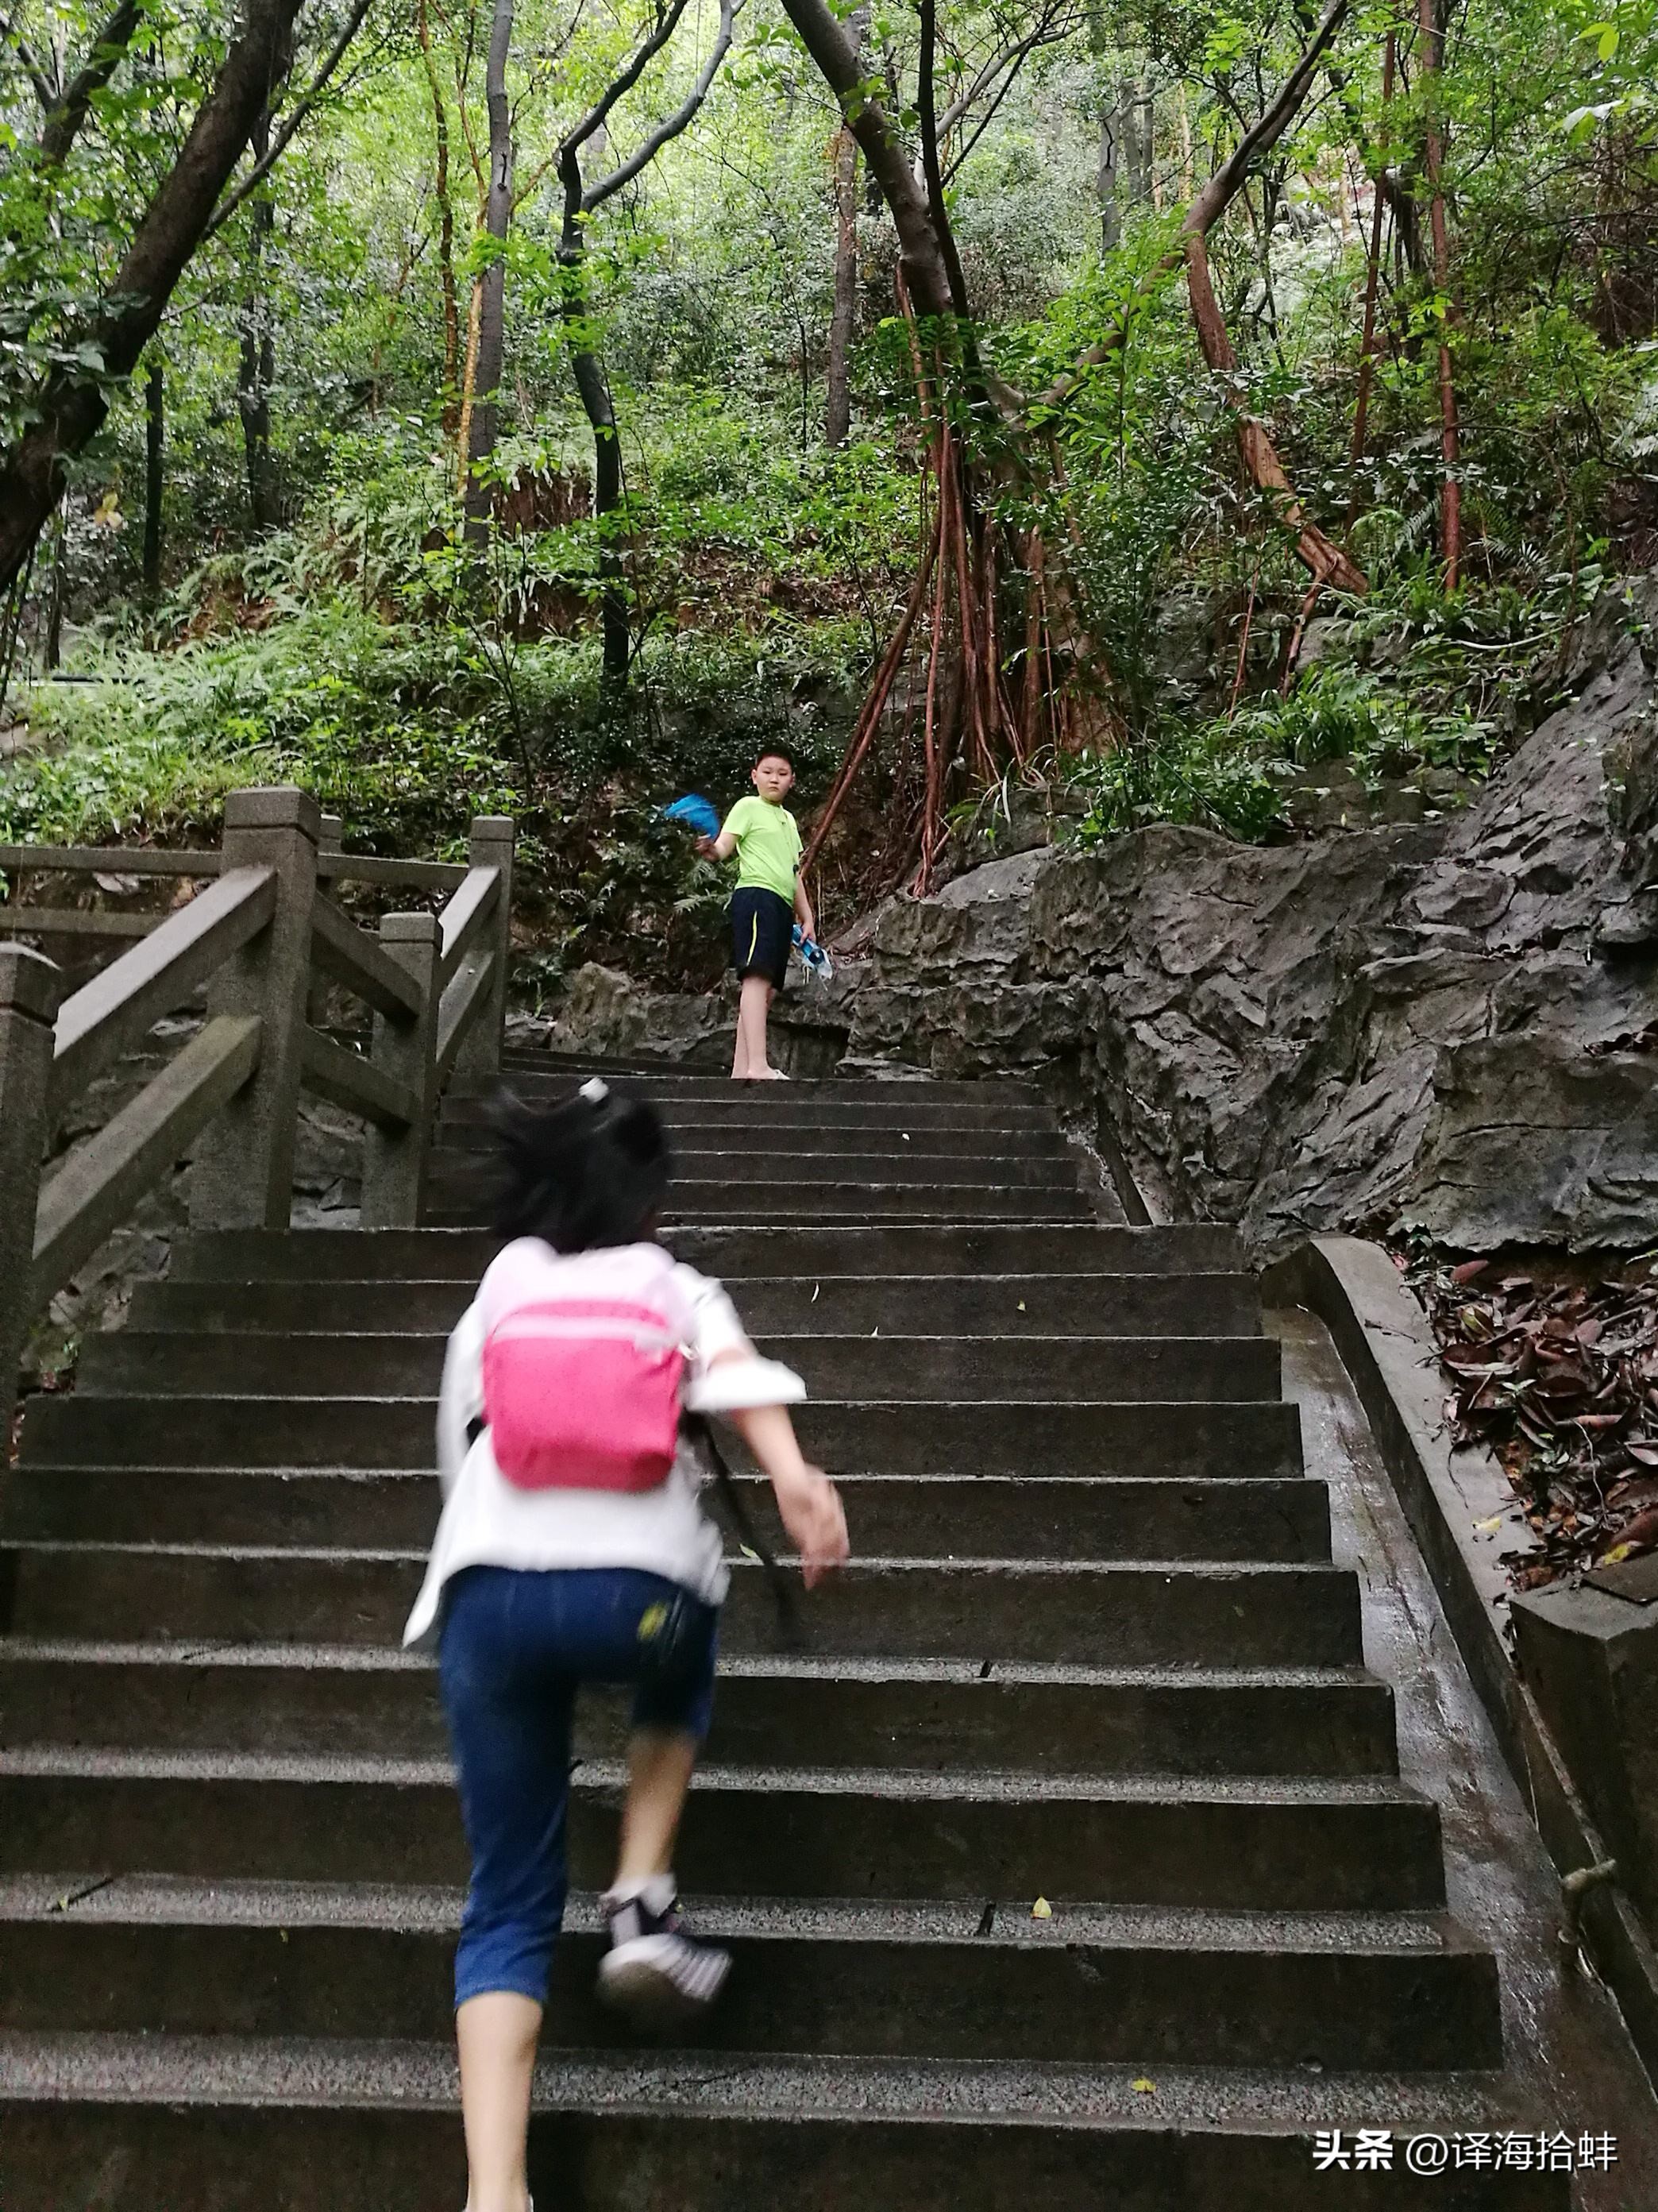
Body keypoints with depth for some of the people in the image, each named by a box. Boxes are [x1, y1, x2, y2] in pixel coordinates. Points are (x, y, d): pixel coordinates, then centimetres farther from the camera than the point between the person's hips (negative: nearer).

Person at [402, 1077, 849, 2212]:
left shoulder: (496, 1295, 23)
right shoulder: (677, 1289, 17)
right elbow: (737, 1375, -5)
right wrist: (795, 1477, -21)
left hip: (489, 1588, 1)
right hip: (639, 1584, -1)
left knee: (510, 1904, 15)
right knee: (679, 1679, 38)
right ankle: (643, 1906, 21)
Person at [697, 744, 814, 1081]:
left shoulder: (789, 820, 27)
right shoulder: (748, 807, 5)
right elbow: (725, 846, -10)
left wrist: (806, 917, 26)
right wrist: (710, 849, -33)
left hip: (781, 906, 9)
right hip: (756, 896, -9)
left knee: (769, 989, 4)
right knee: (758, 976, -21)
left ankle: (741, 1066, 6)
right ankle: (757, 1065, -32)